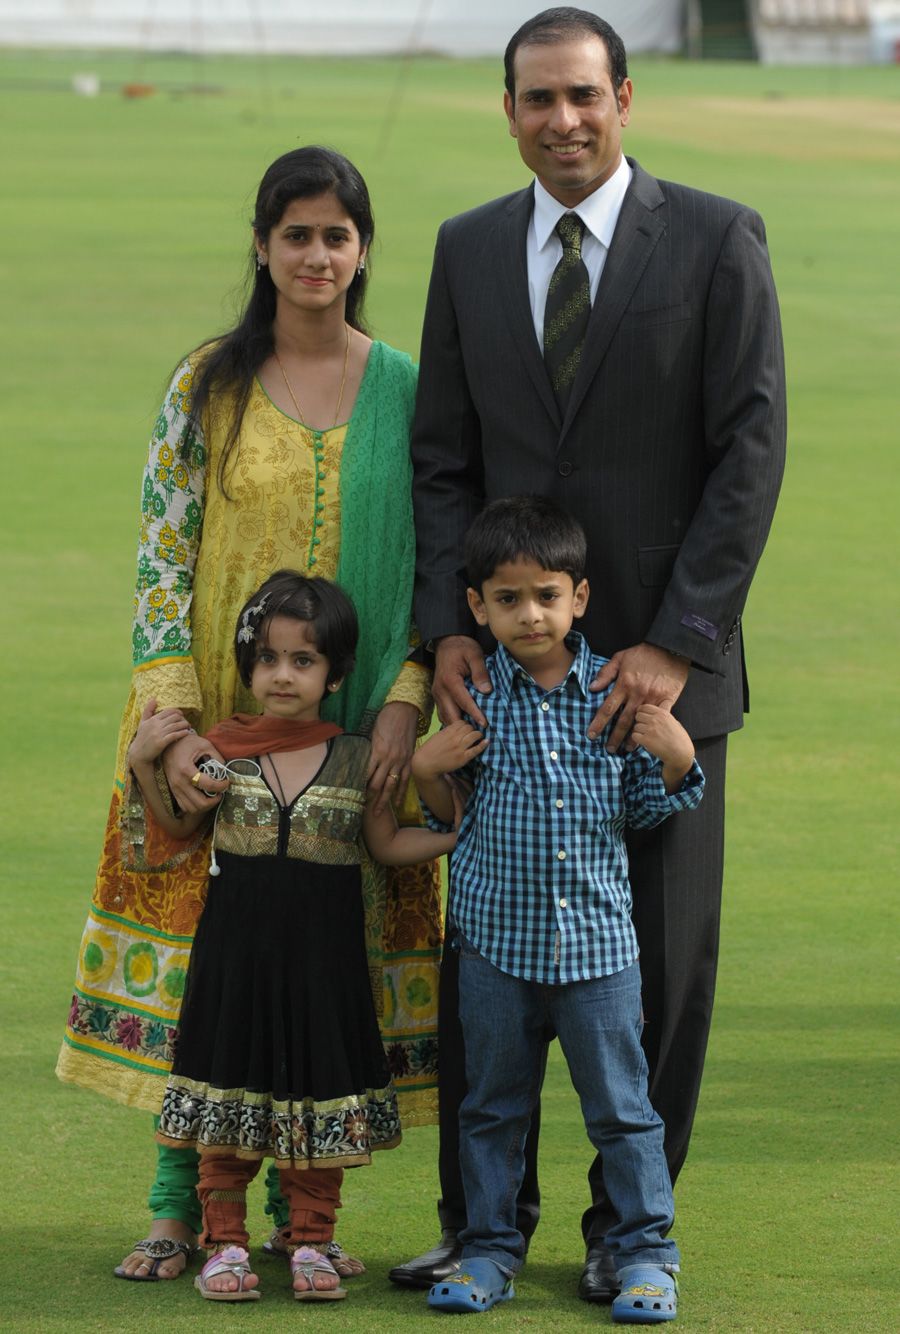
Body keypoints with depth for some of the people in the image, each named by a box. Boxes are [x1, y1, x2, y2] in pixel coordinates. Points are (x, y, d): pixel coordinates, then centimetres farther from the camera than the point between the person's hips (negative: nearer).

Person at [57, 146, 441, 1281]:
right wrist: (174, 722, -11)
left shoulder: (408, 390, 2)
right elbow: (162, 559, -3)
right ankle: (179, 1201, 7)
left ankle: (301, 1203, 13)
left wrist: (407, 699, -9)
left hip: (356, 724, 1)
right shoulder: (207, 387, 0)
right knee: (197, 937, -1)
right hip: (218, 721, -1)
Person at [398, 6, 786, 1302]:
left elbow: (751, 451, -10)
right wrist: (448, 625, -5)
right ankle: (485, 1216, 15)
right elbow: (444, 456, 8)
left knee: (665, 952, 2)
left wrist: (676, 645, -15)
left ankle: (630, 1224, 14)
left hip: (662, 659, -3)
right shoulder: (470, 249, 6)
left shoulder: (717, 239, -6)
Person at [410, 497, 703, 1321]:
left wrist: (676, 759, -12)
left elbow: (642, 809, 6)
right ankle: (490, 1247, 21)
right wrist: (428, 768, -10)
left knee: (621, 1105, 4)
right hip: (498, 937, 1)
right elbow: (450, 820, 8)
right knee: (494, 1105, 11)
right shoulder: (473, 698, -1)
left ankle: (646, 1249, 14)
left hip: (598, 942, -1)